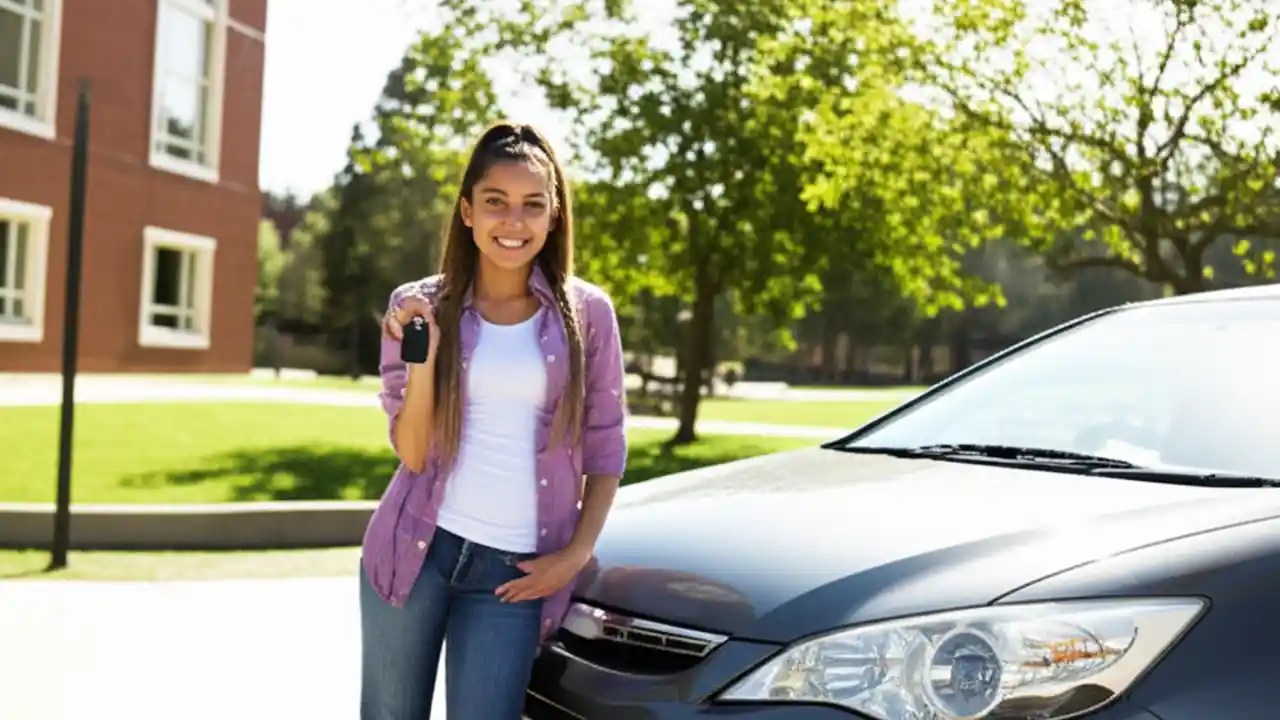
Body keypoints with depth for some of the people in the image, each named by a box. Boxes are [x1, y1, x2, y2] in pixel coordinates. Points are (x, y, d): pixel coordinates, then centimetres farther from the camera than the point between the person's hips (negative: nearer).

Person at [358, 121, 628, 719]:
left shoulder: (586, 312, -1)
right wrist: (423, 355, -18)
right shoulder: (419, 306, -1)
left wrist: (577, 552, -3)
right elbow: (412, 454, -5)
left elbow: (605, 448, 5)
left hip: (514, 569, -1)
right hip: (415, 549, 1)